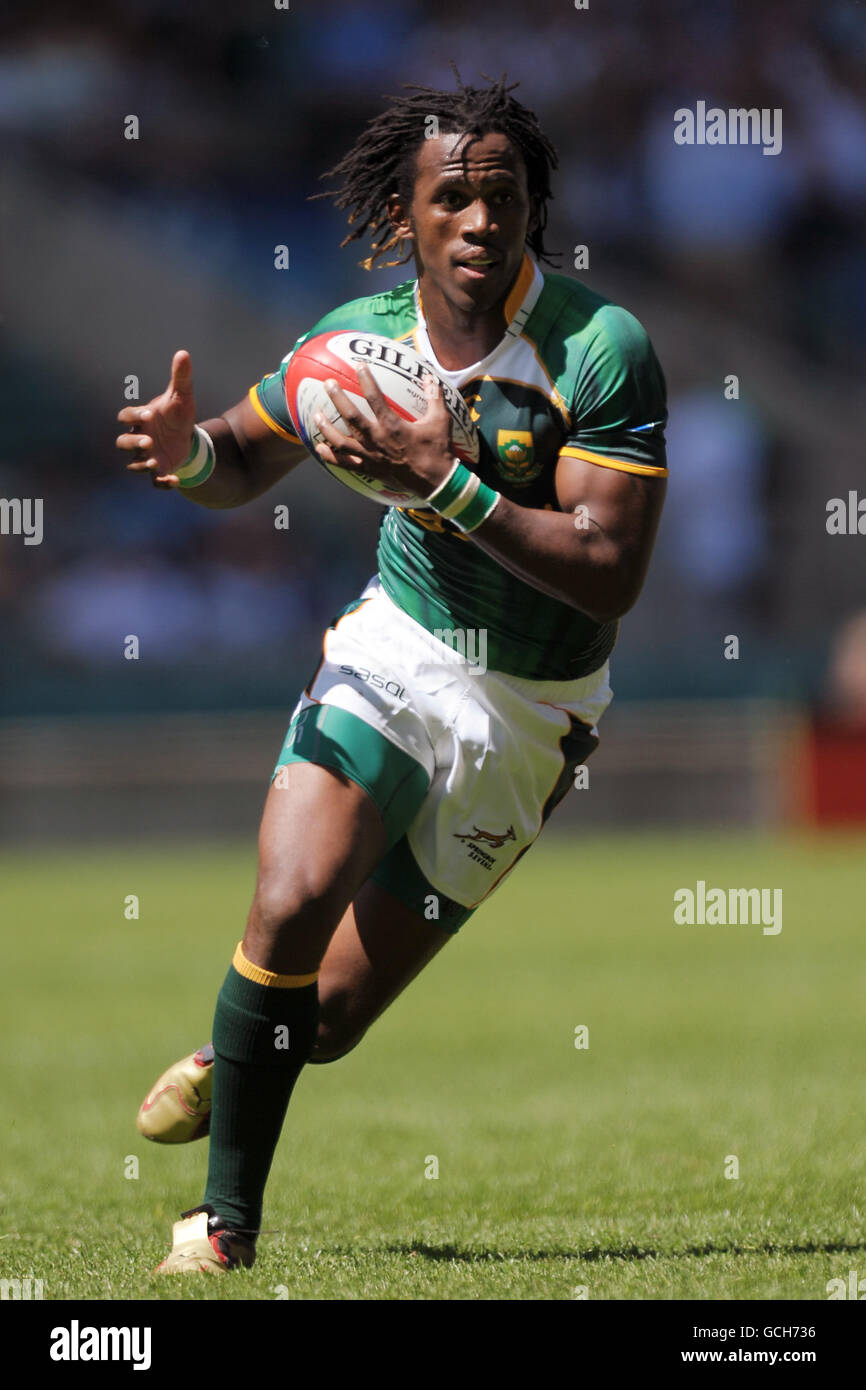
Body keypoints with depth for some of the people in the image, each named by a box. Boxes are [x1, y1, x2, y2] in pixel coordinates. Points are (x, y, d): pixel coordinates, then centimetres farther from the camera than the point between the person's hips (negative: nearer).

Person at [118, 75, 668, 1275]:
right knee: (291, 907, -23)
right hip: (394, 652, 2)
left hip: (525, 719, -2)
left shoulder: (605, 348, -20)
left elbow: (609, 576, -24)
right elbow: (245, 463, 12)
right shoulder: (362, 336, -7)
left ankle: (237, 1063, 41)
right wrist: (187, 449, -12)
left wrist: (449, 486, -33)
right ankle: (227, 1221, -6)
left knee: (332, 1017, 3)